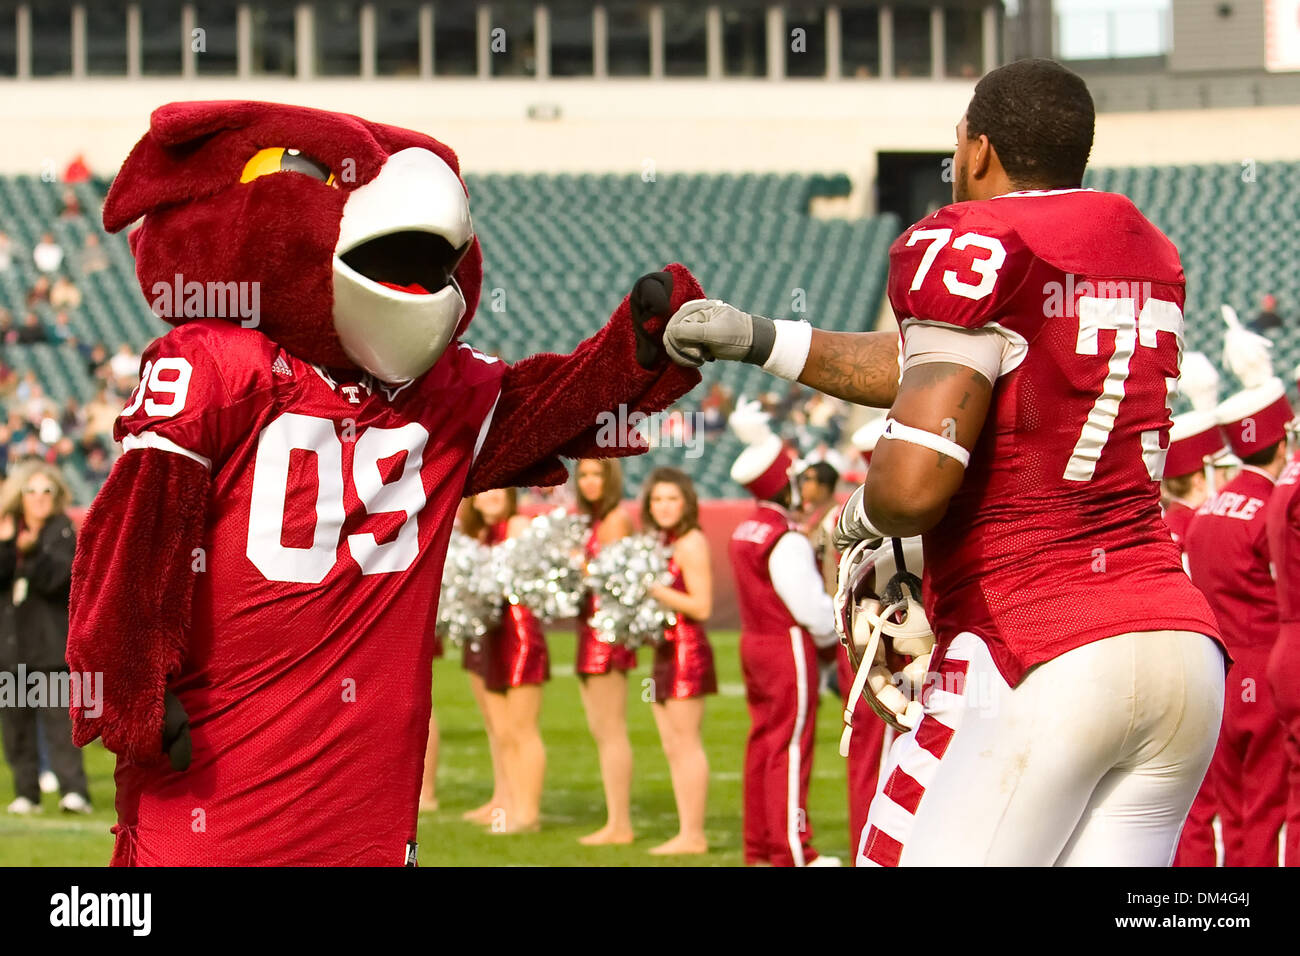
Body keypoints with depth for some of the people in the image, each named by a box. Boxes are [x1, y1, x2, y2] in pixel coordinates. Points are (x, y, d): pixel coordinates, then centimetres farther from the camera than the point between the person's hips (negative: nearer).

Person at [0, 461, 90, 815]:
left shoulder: (63, 533, -1)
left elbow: (54, 579, -15)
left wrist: (33, 552, -30)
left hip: (50, 642, -5)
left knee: (58, 718, -13)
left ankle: (75, 790, -18)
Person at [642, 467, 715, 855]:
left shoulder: (691, 543, -11)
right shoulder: (660, 542, 16)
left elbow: (701, 606, -16)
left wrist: (656, 589, -20)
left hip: (687, 649, -10)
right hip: (665, 649, 10)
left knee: (685, 743, -7)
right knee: (671, 747, 10)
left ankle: (694, 835, -5)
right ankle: (686, 831, 13)